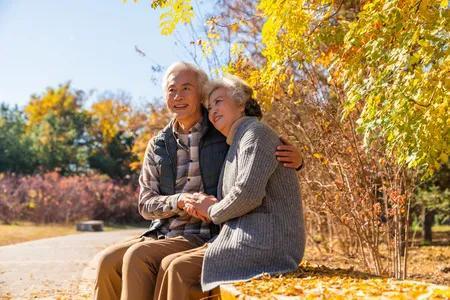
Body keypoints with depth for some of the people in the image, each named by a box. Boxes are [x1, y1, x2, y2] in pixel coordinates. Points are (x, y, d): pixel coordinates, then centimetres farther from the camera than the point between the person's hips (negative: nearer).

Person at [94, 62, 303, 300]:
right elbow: (146, 204, 6)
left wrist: (294, 159, -17)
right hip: (161, 234, 5)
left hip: (204, 238, -4)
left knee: (138, 256, -27)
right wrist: (178, 201, -15)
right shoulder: (158, 146, 10)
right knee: (108, 261, -18)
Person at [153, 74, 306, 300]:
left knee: (179, 270, -17)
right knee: (169, 264, -4)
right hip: (249, 239, 9)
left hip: (268, 243, -9)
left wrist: (213, 211, -4)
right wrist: (204, 205, 1)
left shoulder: (256, 133, -7)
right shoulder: (237, 144, 23)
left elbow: (248, 194, -20)